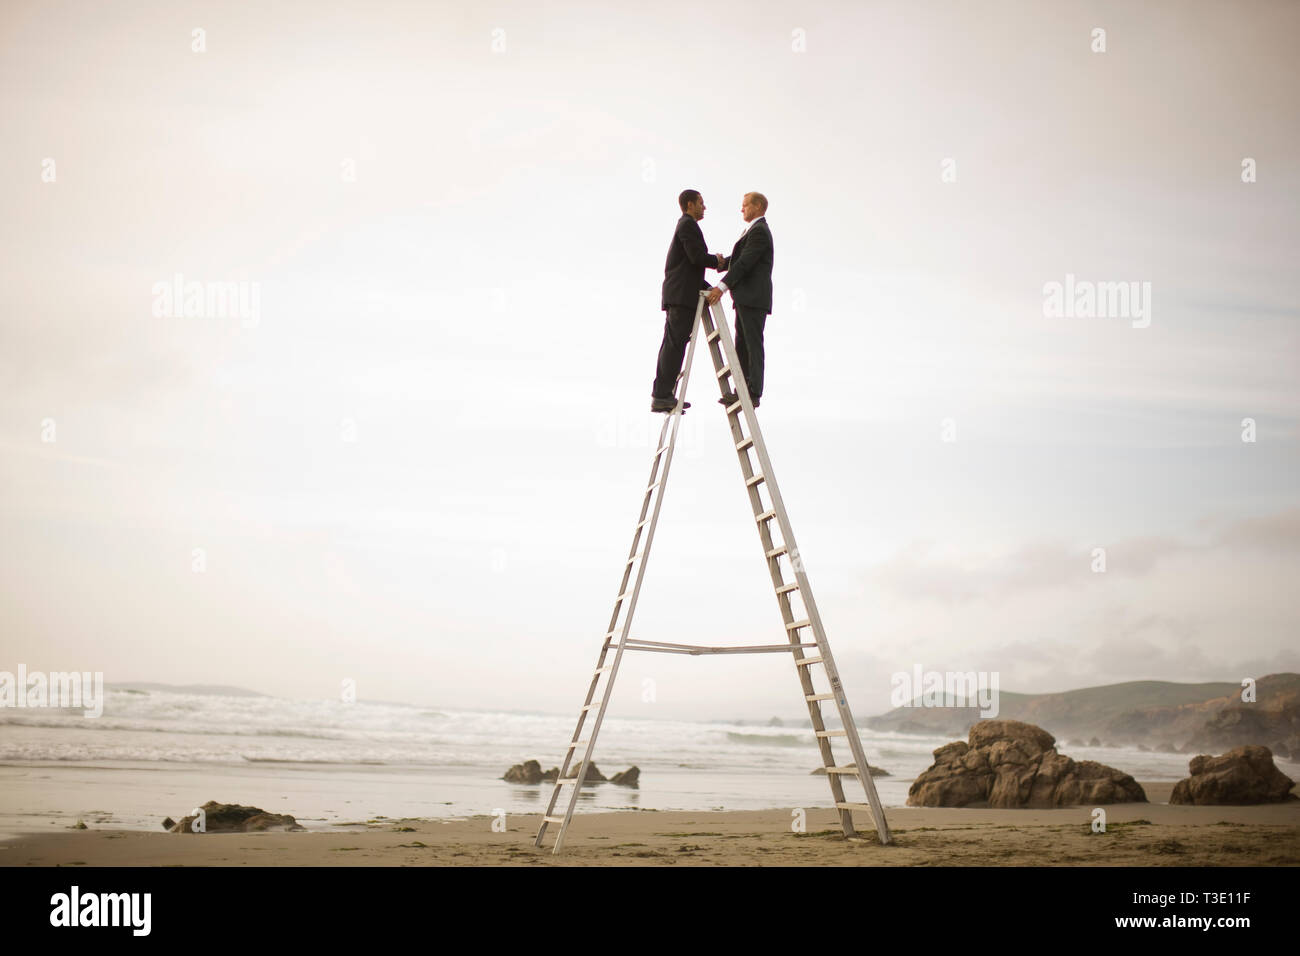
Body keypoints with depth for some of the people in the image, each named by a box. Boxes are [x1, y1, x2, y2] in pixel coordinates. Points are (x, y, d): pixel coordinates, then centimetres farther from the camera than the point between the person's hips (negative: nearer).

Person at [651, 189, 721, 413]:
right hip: (681, 295, -10)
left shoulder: (684, 225, 25)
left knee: (672, 345, 9)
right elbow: (697, 257, -19)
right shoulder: (688, 225, -7)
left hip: (676, 294, 10)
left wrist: (707, 287, 19)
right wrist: (716, 260, 0)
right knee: (675, 344, -13)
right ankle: (662, 397, -16)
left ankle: (662, 396, 9)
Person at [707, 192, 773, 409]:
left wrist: (722, 286, -26)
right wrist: (722, 262, -3)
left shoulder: (759, 231, -12)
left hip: (754, 299, -11)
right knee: (742, 345, 11)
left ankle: (753, 393, -9)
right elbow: (739, 259, 18)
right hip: (746, 299, 11)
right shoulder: (754, 230, 21)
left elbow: (745, 263, -21)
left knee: (753, 344, -9)